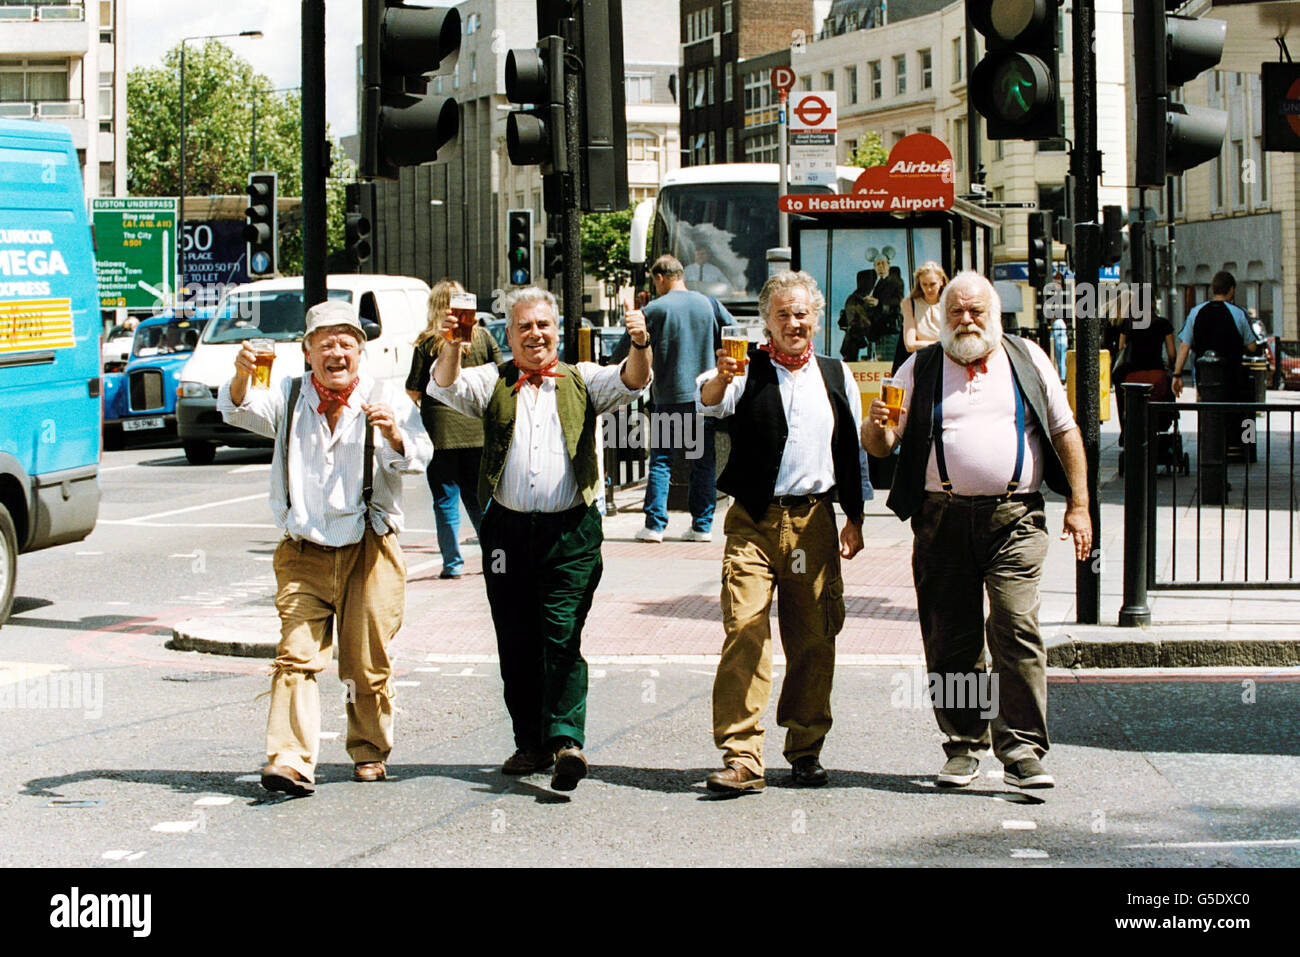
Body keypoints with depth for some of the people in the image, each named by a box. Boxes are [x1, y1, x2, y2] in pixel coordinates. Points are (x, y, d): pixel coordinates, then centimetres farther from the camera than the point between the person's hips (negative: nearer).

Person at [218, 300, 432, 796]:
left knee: (368, 663, 4)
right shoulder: (289, 398, 9)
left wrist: (394, 435, -32)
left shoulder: (386, 399, 3)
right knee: (296, 656, -11)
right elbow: (239, 410, -8)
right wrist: (242, 376, -30)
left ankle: (370, 751, 23)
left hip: (370, 551, -1)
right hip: (304, 554, 1)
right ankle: (291, 761, -17)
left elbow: (417, 457, -10)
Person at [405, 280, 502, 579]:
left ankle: (453, 562, 3)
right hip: (477, 430, 3)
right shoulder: (483, 337, 3)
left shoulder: (426, 343, -5)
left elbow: (413, 391, -4)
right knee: (478, 497, 16)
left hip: (441, 430, -3)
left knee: (445, 499, 4)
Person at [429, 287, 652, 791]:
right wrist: (452, 347, -24)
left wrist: (639, 346, -26)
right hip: (508, 529, 2)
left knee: (562, 636, -13)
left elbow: (630, 381, -5)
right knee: (516, 642, 6)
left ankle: (565, 740, -18)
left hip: (571, 532, -2)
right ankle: (531, 744, 16)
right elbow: (446, 387, -4)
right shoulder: (492, 383, 12)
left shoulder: (581, 381, 11)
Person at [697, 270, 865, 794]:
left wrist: (854, 518, 13)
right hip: (753, 522, -3)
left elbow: (853, 451, 18)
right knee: (744, 631, -12)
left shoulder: (836, 375, 15)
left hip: (815, 521, 3)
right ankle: (741, 757, -13)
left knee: (814, 640, 6)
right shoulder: (748, 371, 4)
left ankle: (806, 750, 19)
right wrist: (721, 380, -39)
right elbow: (709, 402, -17)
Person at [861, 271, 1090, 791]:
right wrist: (876, 427, -16)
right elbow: (879, 444, 8)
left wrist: (1078, 505, 6)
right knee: (950, 640, 4)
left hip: (1014, 518, -1)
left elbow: (1065, 432, 12)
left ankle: (1023, 751, -9)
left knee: (1017, 630, -12)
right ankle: (963, 746, 16)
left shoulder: (1027, 360, 10)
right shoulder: (920, 369, 11)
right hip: (943, 519, 1)